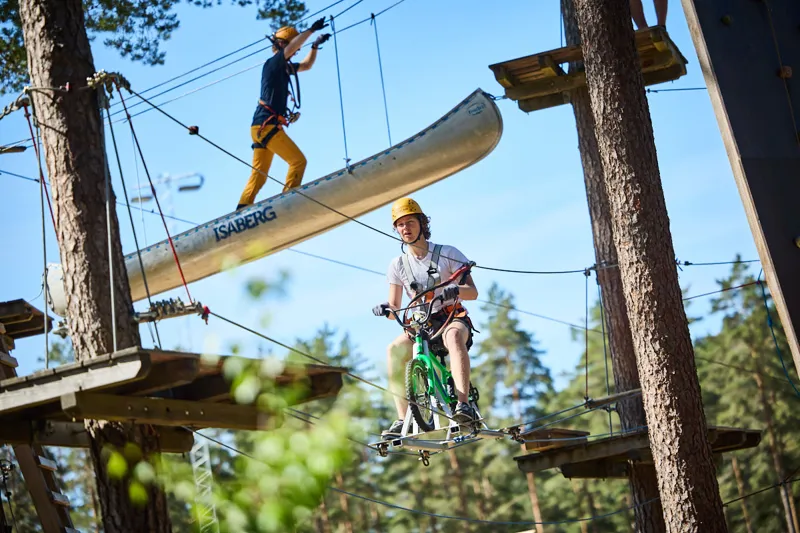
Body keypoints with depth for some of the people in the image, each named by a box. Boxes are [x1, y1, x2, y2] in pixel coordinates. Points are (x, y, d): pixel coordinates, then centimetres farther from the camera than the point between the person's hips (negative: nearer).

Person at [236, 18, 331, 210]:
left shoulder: (284, 67, 19)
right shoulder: (272, 64, -6)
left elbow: (306, 65, 33)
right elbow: (290, 47, -22)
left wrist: (315, 46, 18)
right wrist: (311, 29, -19)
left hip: (262, 127, 9)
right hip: (266, 125, -9)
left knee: (259, 175, 6)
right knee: (298, 160, -11)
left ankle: (242, 211, 2)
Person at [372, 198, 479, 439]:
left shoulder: (448, 253, -1)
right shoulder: (398, 265, 8)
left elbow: (473, 292, -9)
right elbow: (395, 308, 6)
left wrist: (455, 290, -32)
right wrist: (385, 309, -19)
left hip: (454, 319, -3)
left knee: (453, 335, -40)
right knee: (395, 349, -28)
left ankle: (464, 405, -50)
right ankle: (403, 421, -29)